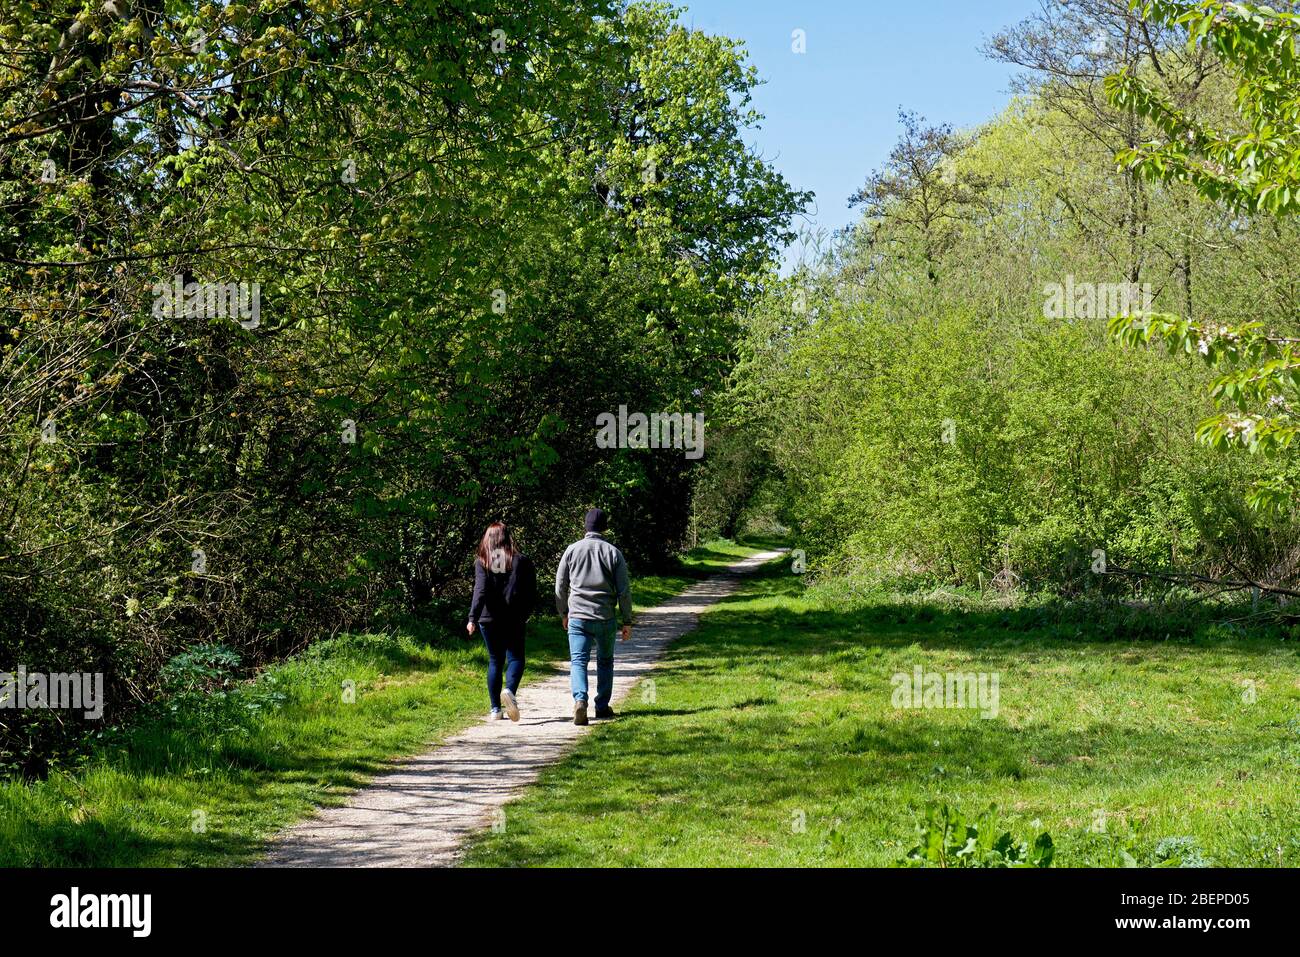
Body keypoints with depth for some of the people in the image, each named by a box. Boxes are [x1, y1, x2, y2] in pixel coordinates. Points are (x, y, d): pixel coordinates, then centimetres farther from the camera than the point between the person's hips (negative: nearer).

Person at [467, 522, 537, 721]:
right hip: (514, 620, -1)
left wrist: (473, 618, -18)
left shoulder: (482, 561, -1)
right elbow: (532, 593, 1)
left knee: (495, 661, 11)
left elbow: (480, 591, -13)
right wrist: (525, 613, 16)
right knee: (515, 658, 4)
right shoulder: (521, 560, 0)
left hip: (489, 619, 1)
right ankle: (510, 691, -25)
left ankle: (496, 709, 9)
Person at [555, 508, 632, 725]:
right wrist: (627, 621, 6)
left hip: (577, 617, 0)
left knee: (578, 661, -3)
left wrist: (563, 613, 22)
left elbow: (560, 586, 8)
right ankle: (602, 706, 21)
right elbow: (624, 590, -2)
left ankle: (580, 700, -26)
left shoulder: (572, 550, 2)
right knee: (605, 661, 17)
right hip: (605, 618, 0)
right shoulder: (613, 553, -1)